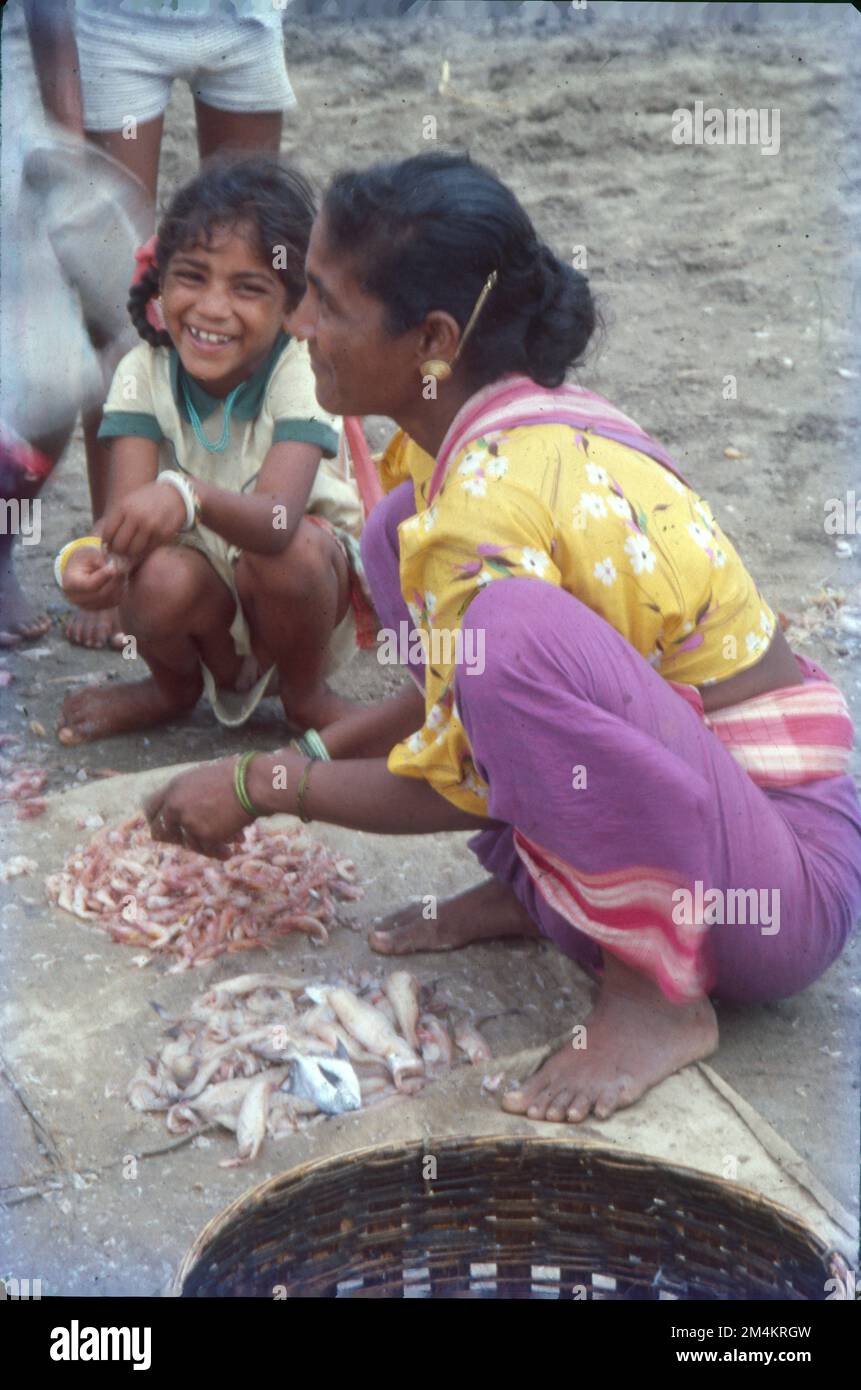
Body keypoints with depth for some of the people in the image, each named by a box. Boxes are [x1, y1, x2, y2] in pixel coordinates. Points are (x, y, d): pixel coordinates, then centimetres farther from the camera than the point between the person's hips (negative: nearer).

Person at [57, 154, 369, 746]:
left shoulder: (300, 372, -23)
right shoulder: (144, 372, -14)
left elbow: (277, 520, -39)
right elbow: (129, 509, -25)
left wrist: (188, 495, -59)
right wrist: (96, 553, -49)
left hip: (307, 589, -2)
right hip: (208, 603, 2)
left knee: (292, 552, -35)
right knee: (161, 578, -31)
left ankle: (304, 694, -2)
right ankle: (177, 685, 6)